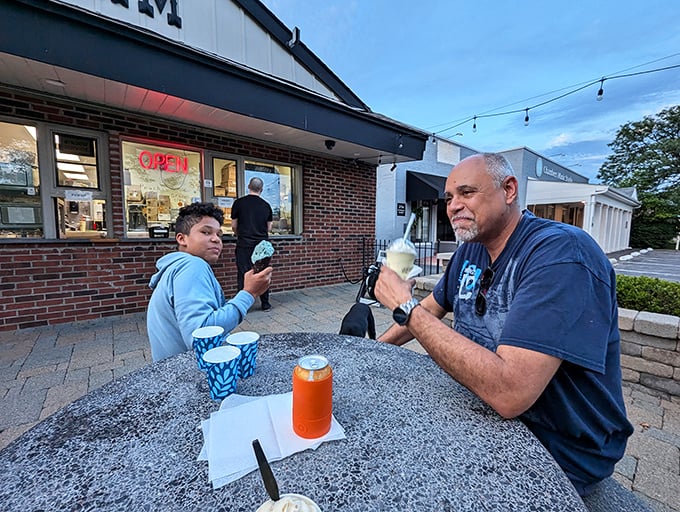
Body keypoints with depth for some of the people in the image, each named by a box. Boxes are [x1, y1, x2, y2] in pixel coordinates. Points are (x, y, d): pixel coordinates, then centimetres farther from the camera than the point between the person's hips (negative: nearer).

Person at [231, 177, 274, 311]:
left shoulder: (239, 202, -2)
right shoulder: (266, 205, 5)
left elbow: (234, 226, 3)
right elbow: (269, 228, 9)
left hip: (244, 244, -2)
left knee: (243, 274, 3)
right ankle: (265, 304, 17)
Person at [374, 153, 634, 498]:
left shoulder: (560, 252, -29)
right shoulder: (470, 250, -1)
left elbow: (508, 394, -38)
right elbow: (433, 307, 12)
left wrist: (405, 307, -31)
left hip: (559, 454, -6)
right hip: (485, 408, 7)